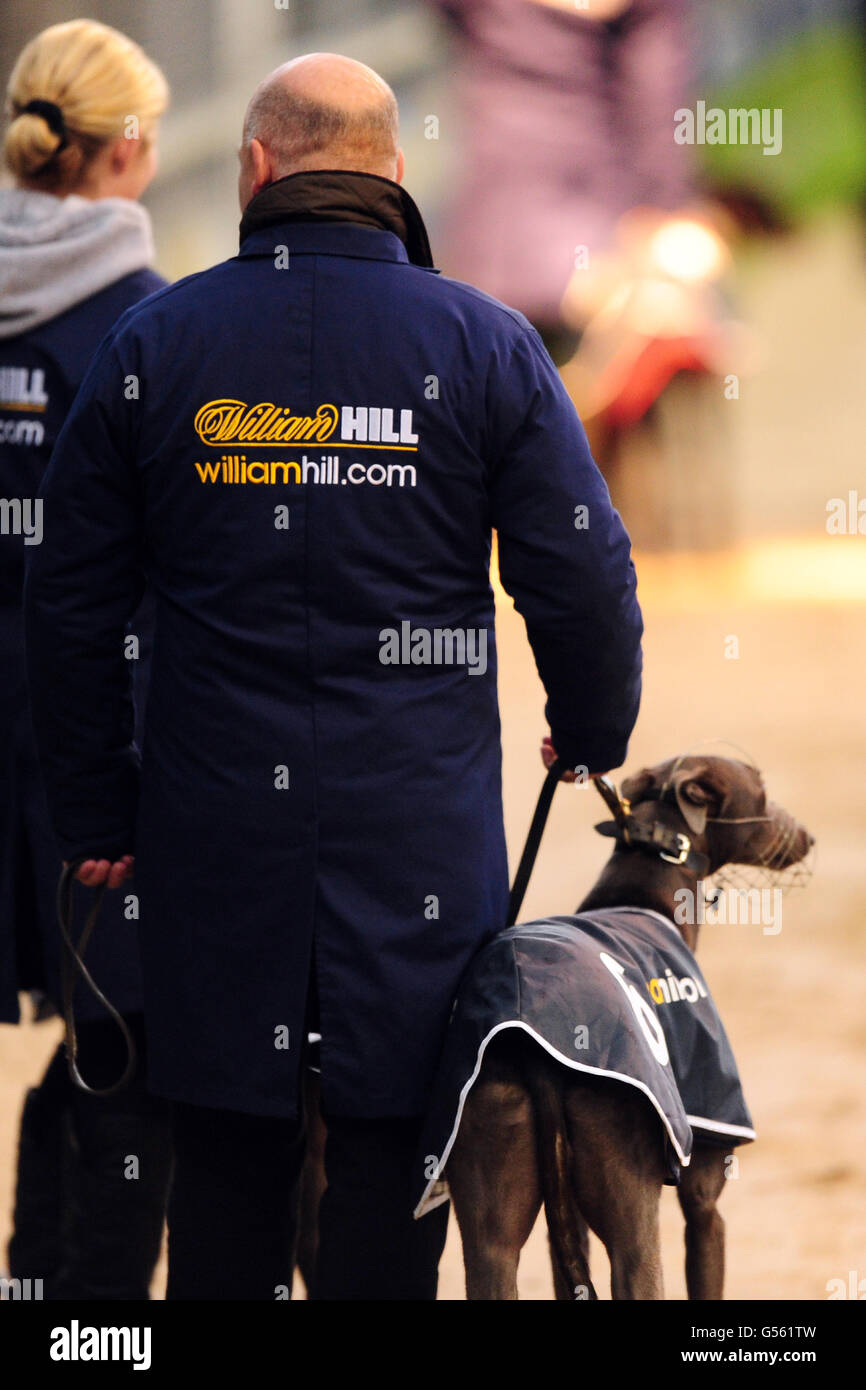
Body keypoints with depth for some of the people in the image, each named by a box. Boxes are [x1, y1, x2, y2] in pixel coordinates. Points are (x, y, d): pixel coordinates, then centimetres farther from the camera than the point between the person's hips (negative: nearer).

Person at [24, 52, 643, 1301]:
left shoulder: (155, 343, 2)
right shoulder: (484, 344, -3)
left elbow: (72, 603, 5)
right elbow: (585, 583, -3)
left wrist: (96, 814, 14)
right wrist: (594, 747, 15)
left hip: (214, 824, 1)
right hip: (419, 838, -1)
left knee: (224, 1156, 9)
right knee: (392, 1151, 3)